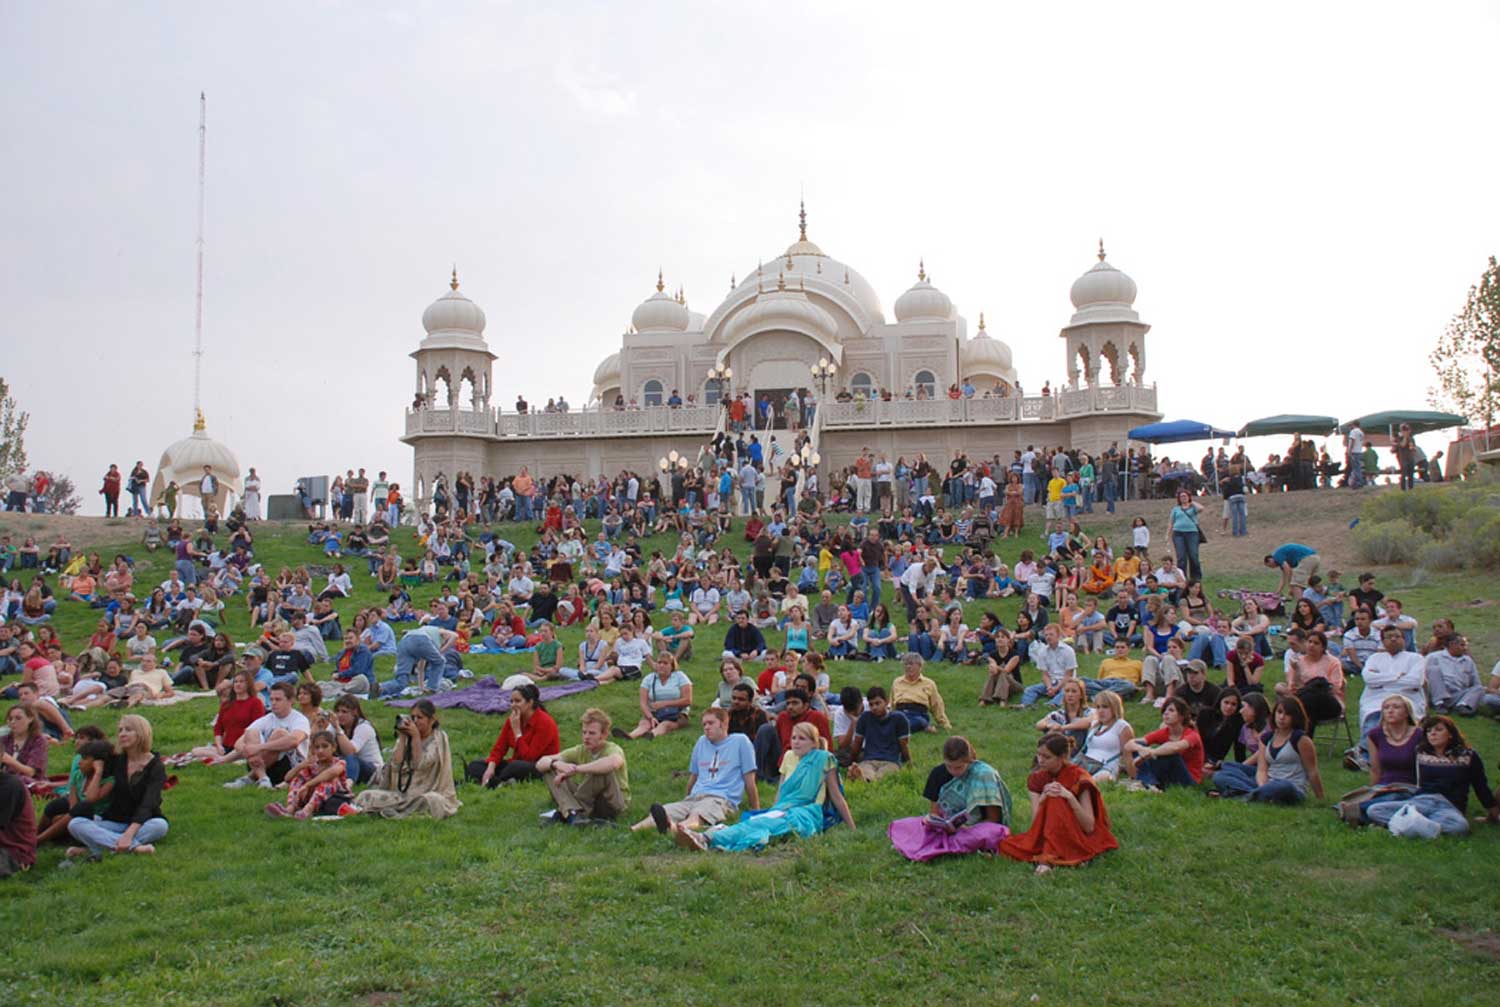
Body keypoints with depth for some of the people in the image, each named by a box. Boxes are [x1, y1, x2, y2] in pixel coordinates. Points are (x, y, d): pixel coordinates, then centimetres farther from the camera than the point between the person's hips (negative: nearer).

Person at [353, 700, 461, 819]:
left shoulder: (439, 738, -3)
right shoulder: (407, 736, 10)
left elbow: (421, 764, -16)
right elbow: (396, 765, -5)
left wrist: (416, 737, -14)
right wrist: (402, 737, -5)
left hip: (429, 792, -4)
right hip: (404, 793, 4)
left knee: (432, 800, -40)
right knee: (366, 796, -13)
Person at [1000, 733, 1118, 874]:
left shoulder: (1078, 778, -12)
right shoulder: (1037, 778, 0)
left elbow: (1089, 827, -18)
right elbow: (1035, 822, -8)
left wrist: (1070, 797, -29)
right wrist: (1043, 797, -24)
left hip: (1080, 840, -4)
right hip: (1047, 836, 4)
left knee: (1056, 801, -30)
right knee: (1005, 845, -18)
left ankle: (1048, 859, -31)